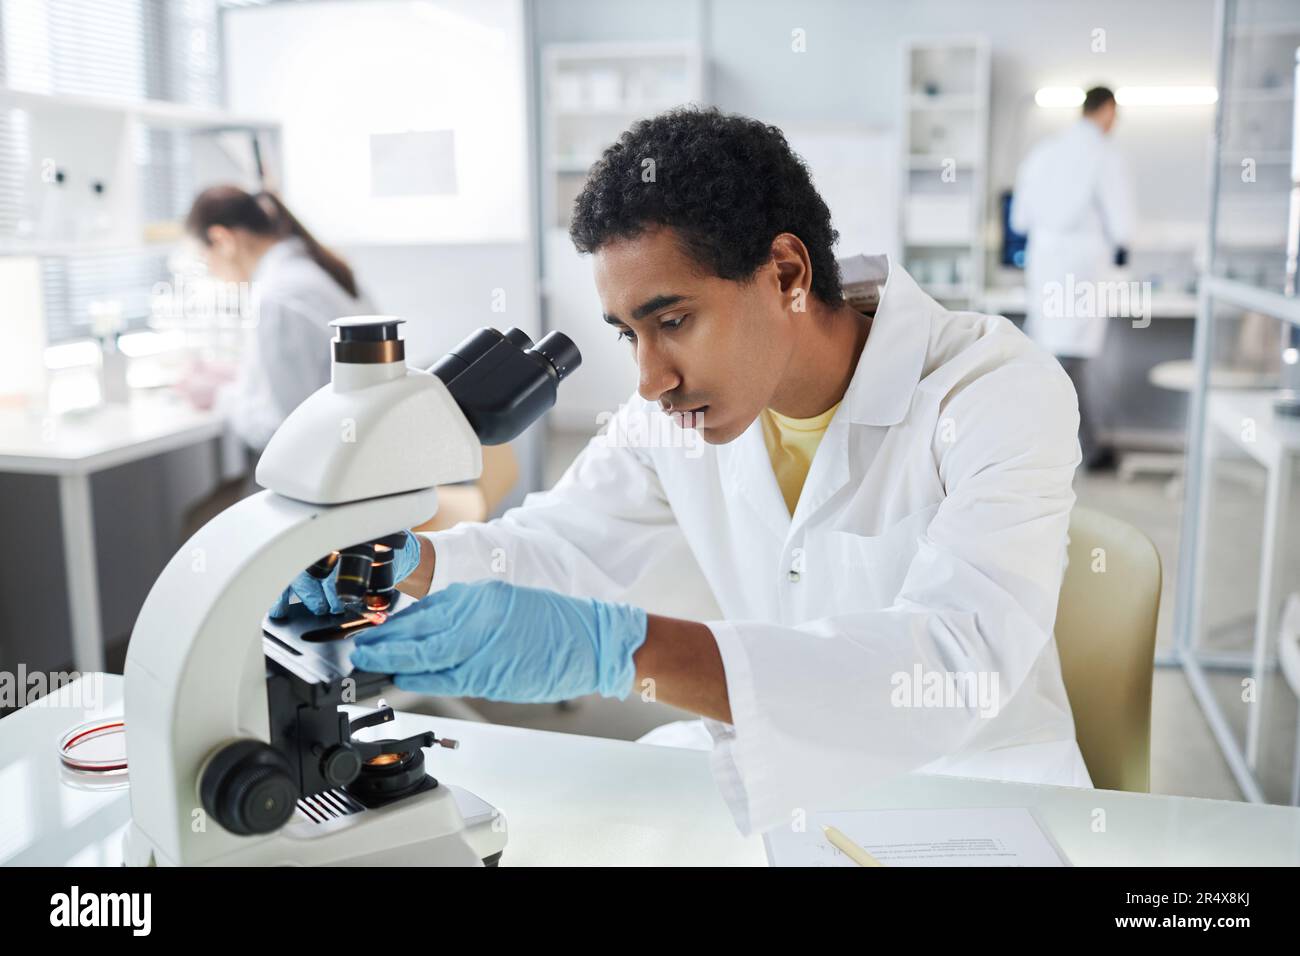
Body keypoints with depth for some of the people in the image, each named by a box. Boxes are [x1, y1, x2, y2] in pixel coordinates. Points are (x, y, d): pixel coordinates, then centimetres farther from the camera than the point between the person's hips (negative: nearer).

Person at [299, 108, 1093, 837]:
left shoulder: (1002, 391, -22)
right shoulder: (679, 405, -4)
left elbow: (956, 662, -36)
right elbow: (560, 543, 7)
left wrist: (619, 648, -47)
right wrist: (406, 561, -15)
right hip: (776, 783, 5)